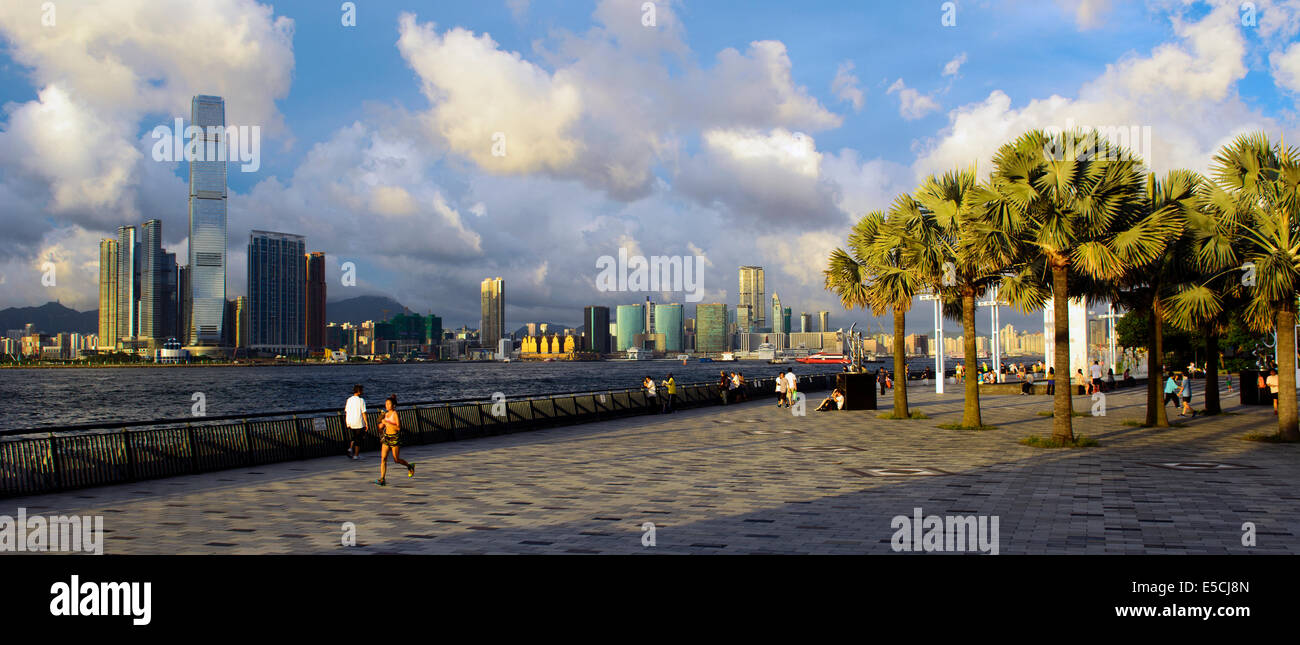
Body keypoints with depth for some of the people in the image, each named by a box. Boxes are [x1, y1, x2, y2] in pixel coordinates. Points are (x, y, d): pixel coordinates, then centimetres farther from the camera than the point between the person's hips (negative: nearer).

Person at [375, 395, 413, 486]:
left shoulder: (395, 414, -11)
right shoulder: (386, 414, 9)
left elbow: (398, 428, -21)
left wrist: (387, 423, -23)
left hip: (395, 438, -6)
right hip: (386, 437, 6)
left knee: (396, 459, 5)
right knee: (383, 458, -7)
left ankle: (410, 466, 32)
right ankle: (382, 479, -9)